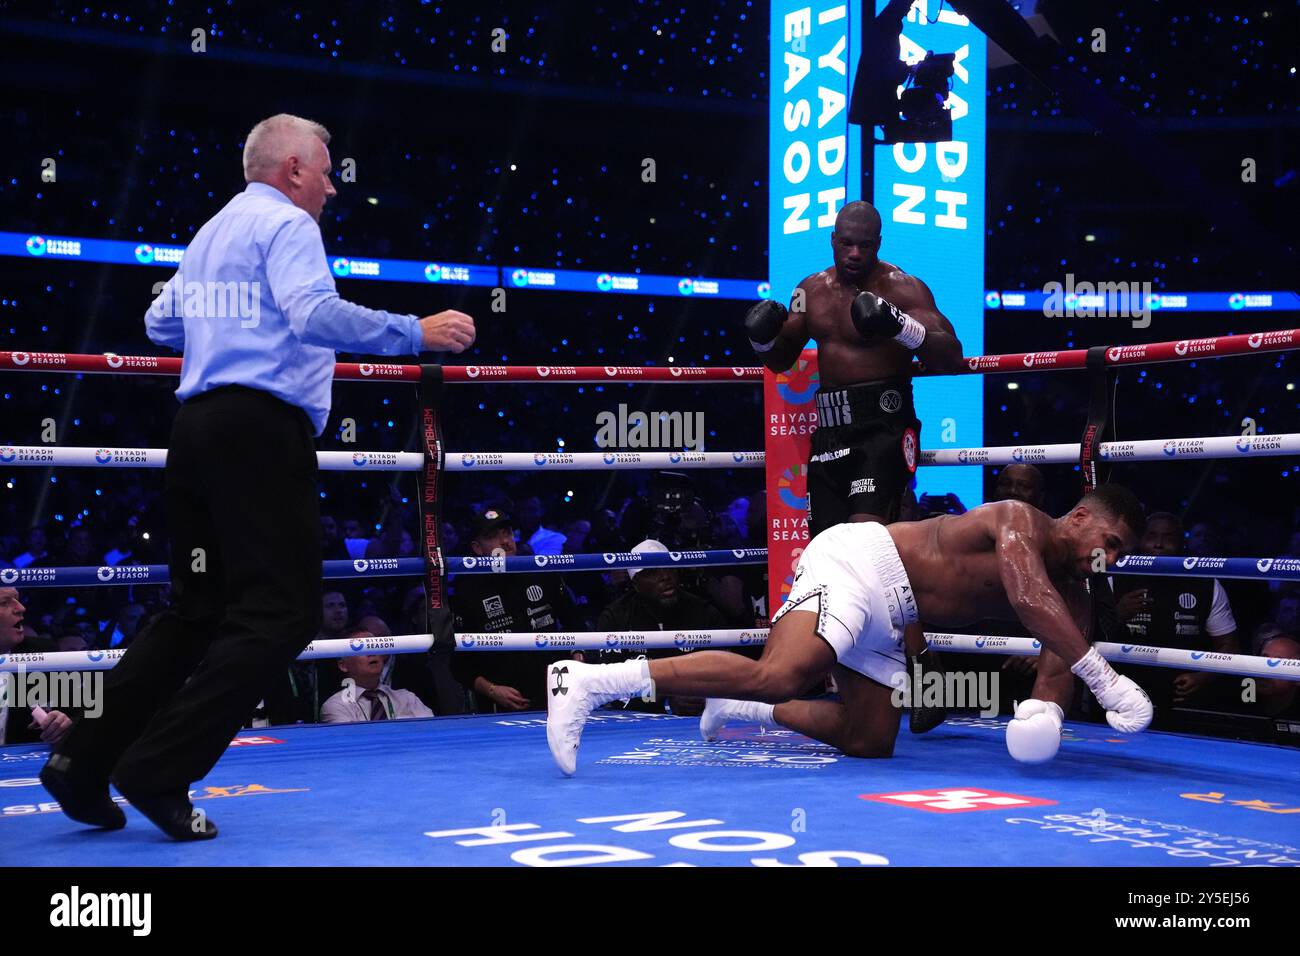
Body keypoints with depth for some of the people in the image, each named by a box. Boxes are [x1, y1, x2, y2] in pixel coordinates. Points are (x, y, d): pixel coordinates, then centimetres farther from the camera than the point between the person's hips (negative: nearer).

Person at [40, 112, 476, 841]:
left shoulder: (211, 232, 24)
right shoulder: (286, 223, -4)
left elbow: (161, 324, 30)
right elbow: (317, 315, -20)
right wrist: (415, 333, -16)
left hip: (199, 425, 10)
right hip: (260, 426, -9)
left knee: (199, 608, 14)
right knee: (282, 611, -7)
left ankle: (86, 761, 10)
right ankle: (159, 770, -11)